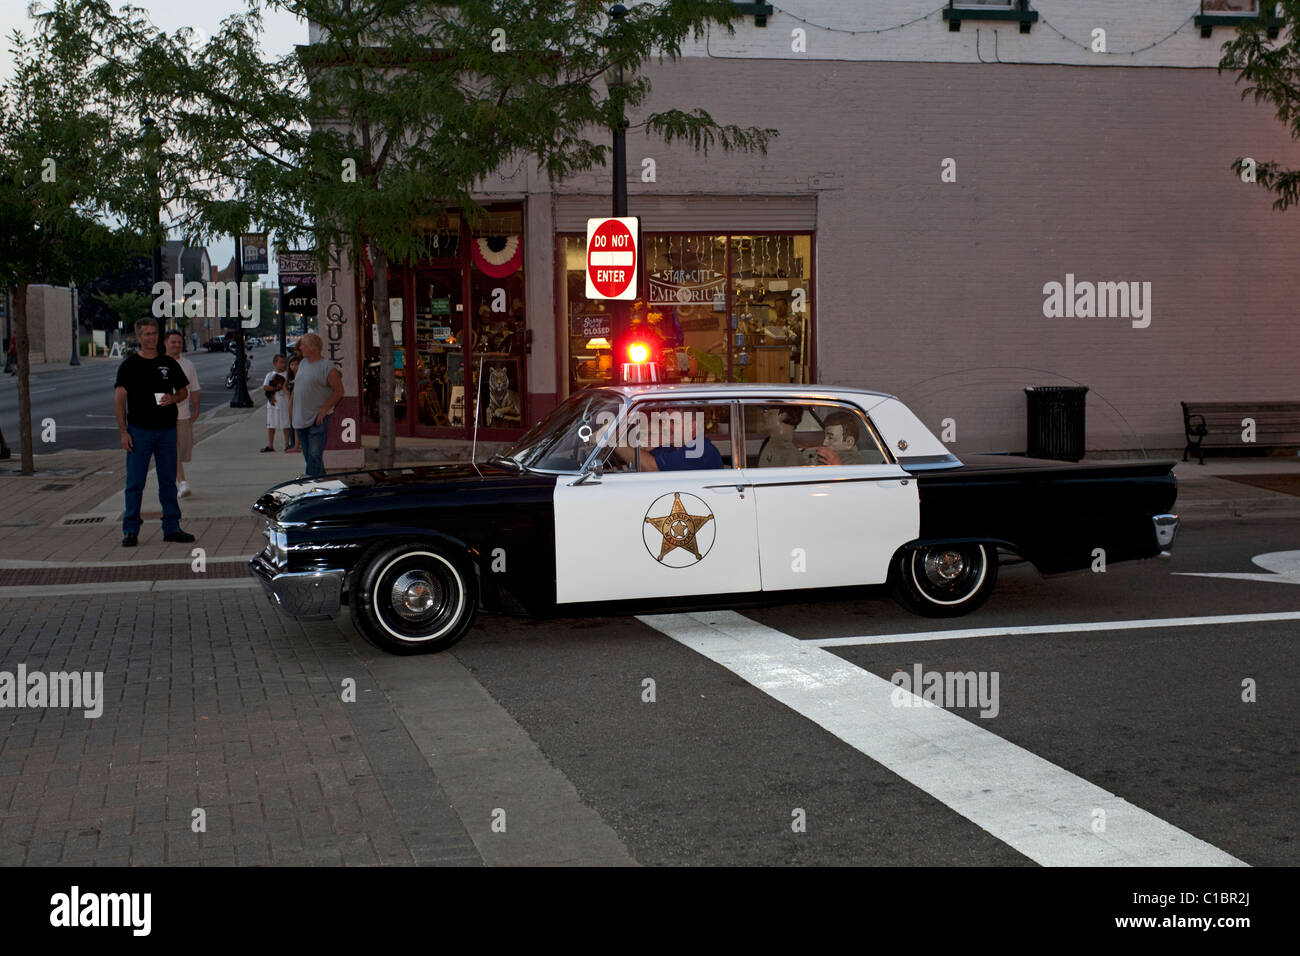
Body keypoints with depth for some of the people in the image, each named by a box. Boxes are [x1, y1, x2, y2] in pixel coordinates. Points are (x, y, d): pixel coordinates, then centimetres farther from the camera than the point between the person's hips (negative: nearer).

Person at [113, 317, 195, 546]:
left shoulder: (169, 364, 10)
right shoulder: (129, 365, 0)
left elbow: (184, 391, 17)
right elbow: (119, 400, -3)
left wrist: (173, 399, -7)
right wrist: (123, 432, -11)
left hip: (167, 430, 3)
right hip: (139, 430, -3)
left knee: (168, 482, 8)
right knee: (135, 483, -1)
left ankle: (171, 528, 15)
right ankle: (130, 530, 5)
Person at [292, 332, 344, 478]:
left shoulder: (327, 367, -11)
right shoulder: (303, 363, 13)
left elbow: (339, 391, -11)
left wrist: (324, 410, -16)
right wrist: (295, 413, 16)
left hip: (317, 420, -8)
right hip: (301, 419, 8)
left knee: (315, 456, -12)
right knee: (308, 456, 12)